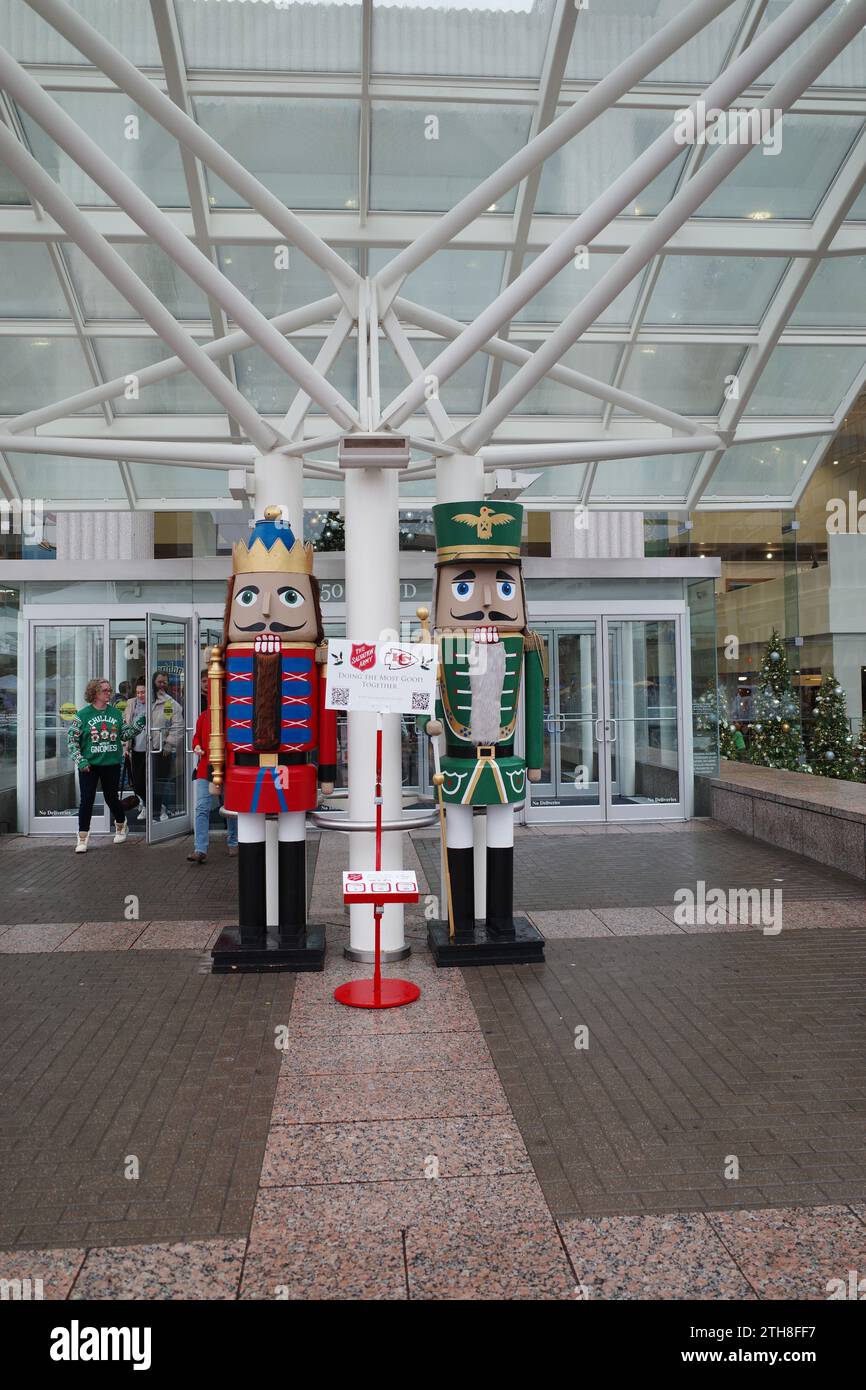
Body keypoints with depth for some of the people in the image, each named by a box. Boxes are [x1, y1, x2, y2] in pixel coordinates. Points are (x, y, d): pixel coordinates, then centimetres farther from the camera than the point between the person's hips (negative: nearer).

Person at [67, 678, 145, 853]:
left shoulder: (115, 713, 5)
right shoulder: (84, 714, -5)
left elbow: (125, 734, 7)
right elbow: (72, 739, -5)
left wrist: (140, 723, -4)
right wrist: (80, 760, -14)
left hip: (112, 764, 2)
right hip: (89, 765, -2)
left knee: (112, 798, 14)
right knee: (87, 800, -2)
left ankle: (121, 826, 37)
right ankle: (83, 837, 8)